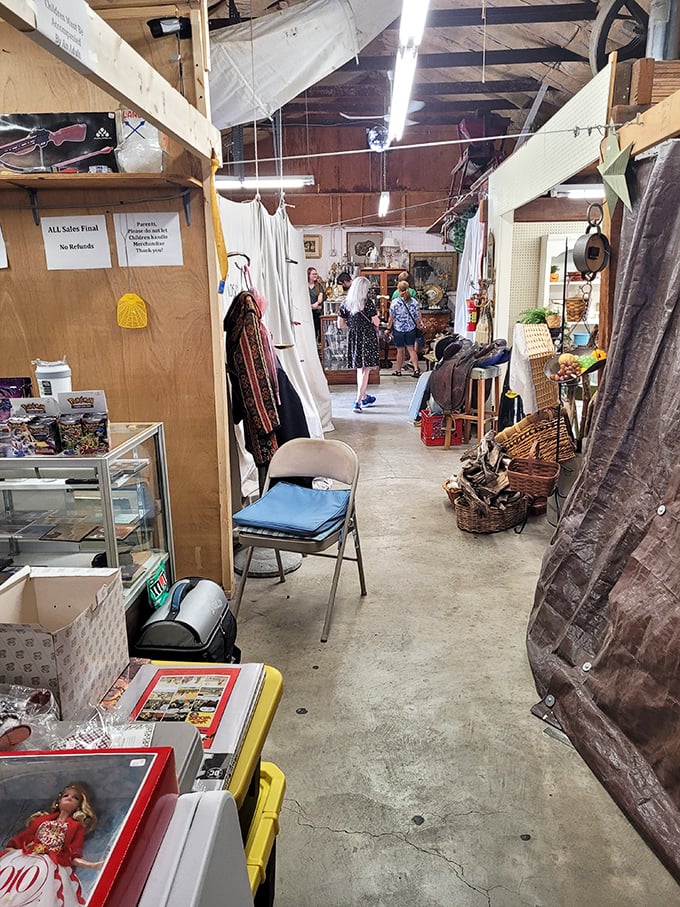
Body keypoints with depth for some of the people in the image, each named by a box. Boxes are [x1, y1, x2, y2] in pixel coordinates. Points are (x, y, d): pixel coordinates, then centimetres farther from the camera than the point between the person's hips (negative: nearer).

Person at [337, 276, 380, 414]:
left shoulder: (346, 303, 2)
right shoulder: (368, 303, -12)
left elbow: (340, 324, 3)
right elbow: (376, 322, -13)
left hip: (353, 338, 5)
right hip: (367, 338, -5)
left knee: (359, 368, 19)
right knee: (365, 369, -1)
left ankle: (364, 397, 33)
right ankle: (358, 402, -7)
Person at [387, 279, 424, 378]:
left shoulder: (394, 302, -15)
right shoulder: (414, 302, -6)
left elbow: (391, 318, -9)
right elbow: (418, 317, 1)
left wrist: (388, 328, 4)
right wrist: (419, 326, 18)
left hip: (398, 329, -3)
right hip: (411, 329, 3)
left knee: (400, 350, 9)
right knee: (411, 349, 11)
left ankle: (398, 370, 21)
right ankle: (416, 369, 2)